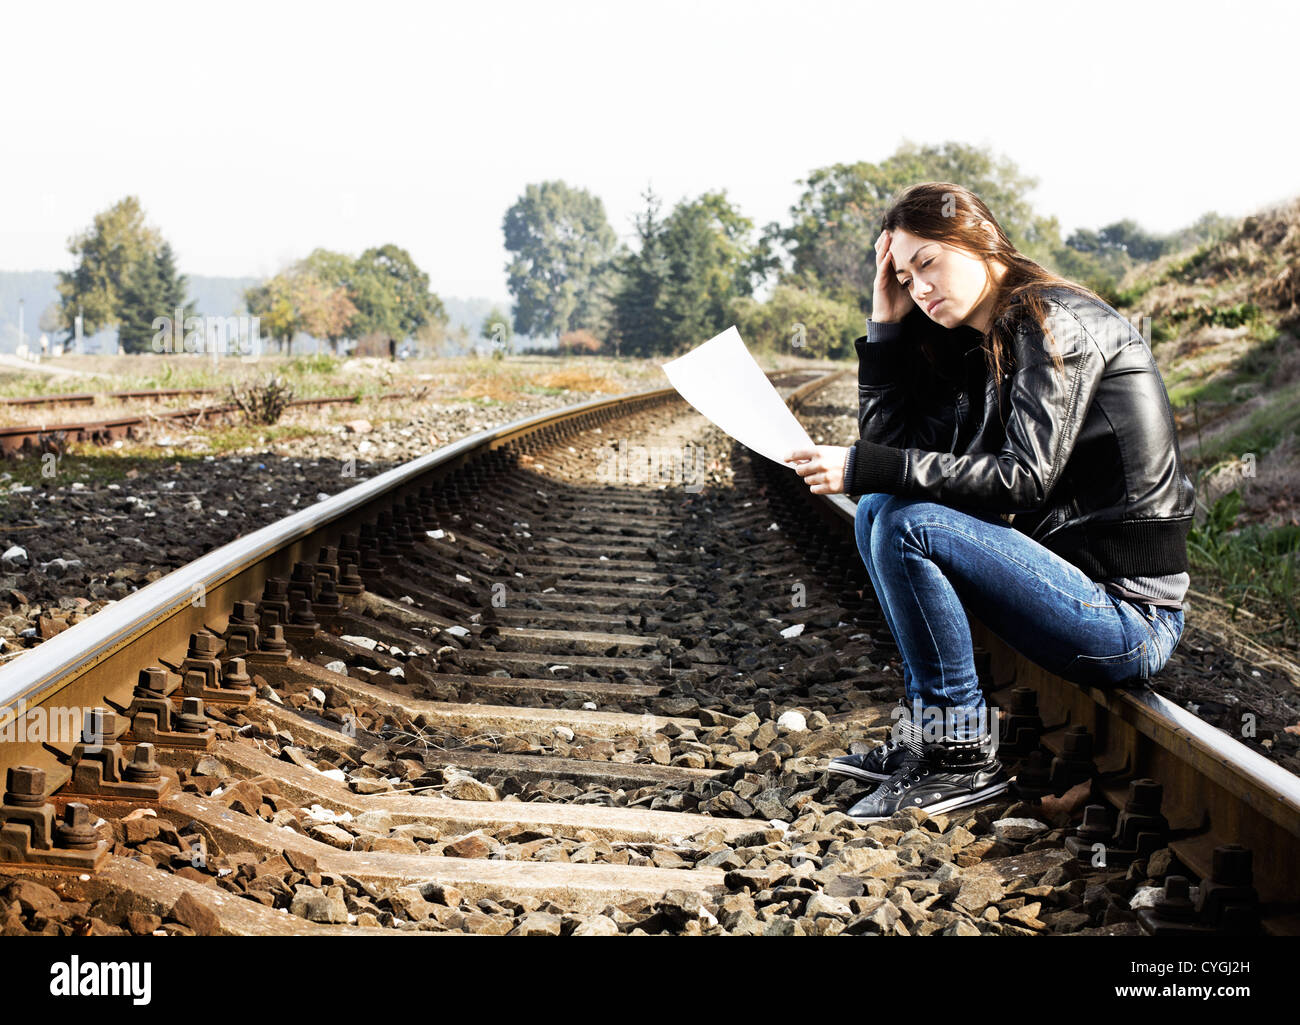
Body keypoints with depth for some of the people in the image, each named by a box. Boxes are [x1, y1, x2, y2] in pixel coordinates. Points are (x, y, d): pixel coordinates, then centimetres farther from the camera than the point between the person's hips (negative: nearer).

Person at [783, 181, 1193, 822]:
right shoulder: (978, 345, 15)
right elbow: (892, 440, 10)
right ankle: (925, 727, 3)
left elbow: (1024, 480, -21)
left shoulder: (1057, 321, -12)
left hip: (1129, 614, -9)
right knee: (878, 511, 7)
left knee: (906, 523, -20)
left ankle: (963, 757, -10)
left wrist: (865, 468, -23)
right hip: (1068, 568, 9)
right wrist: (886, 325, 5)